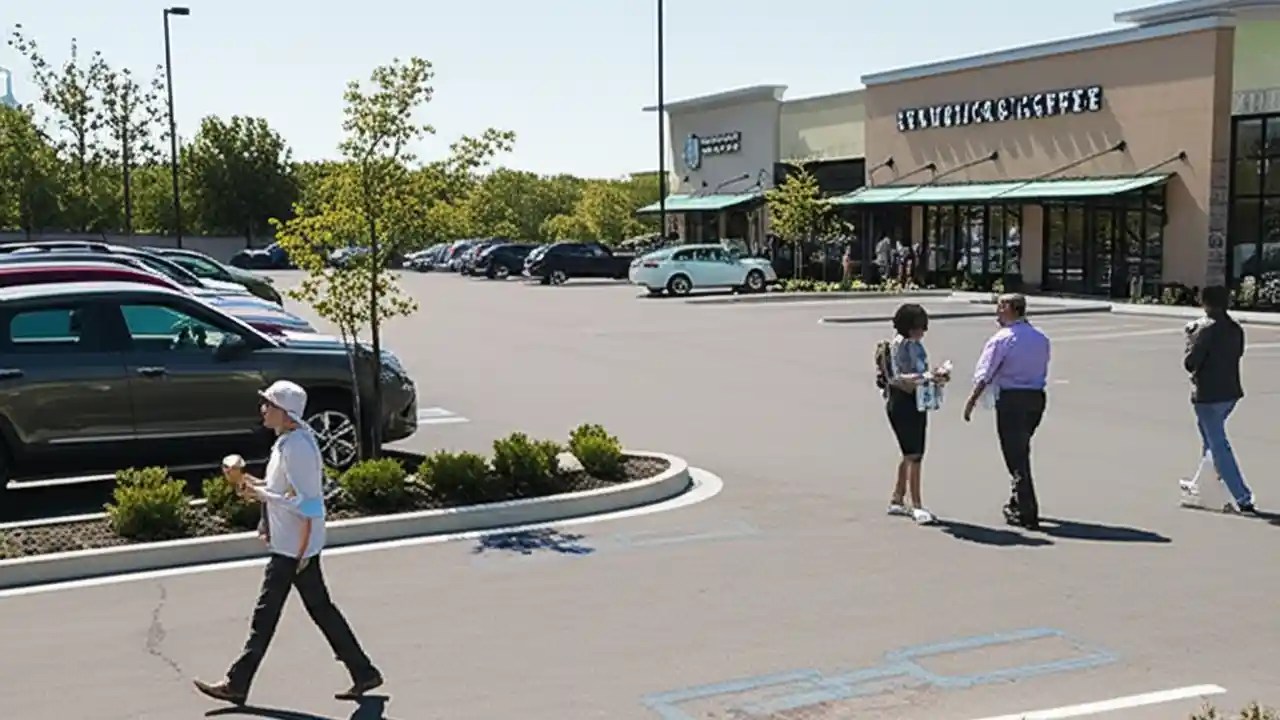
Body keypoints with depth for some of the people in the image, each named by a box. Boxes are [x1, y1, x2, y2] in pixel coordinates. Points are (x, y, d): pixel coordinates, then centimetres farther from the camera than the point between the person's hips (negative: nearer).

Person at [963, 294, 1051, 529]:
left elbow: (984, 375, -10)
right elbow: (1043, 370, 11)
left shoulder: (1002, 339, -11)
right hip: (1036, 396, 6)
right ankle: (1018, 501, 30)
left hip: (1010, 399, -6)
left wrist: (971, 401, -2)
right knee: (1021, 451, 21)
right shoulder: (1041, 338, 8)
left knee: (1016, 456, -1)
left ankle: (1026, 514, 0)